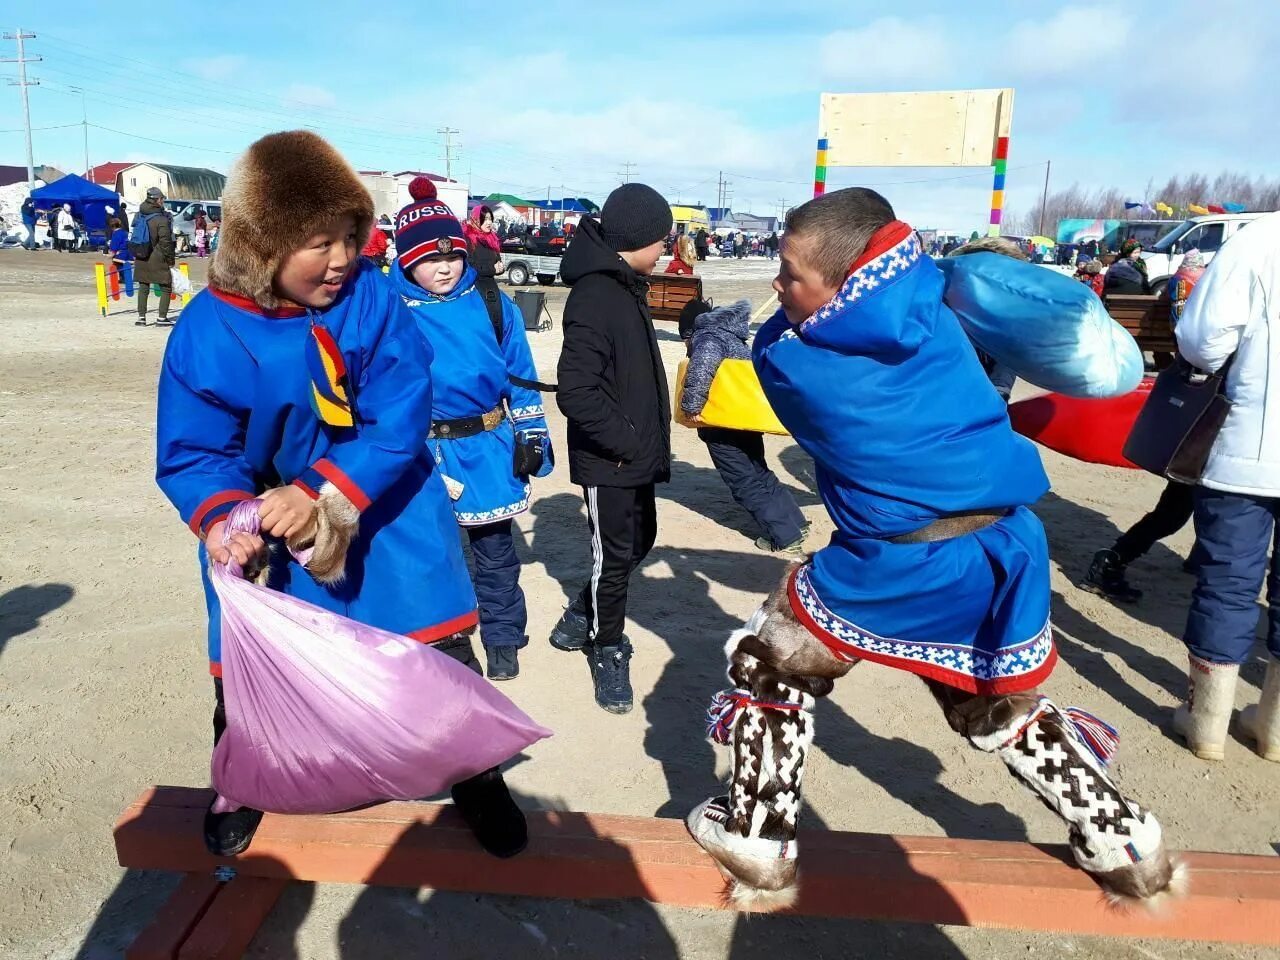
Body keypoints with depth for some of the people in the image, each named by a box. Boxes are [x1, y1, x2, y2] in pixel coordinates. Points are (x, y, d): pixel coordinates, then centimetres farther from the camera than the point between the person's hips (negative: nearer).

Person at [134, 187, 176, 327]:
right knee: (166, 288, 5)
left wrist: (136, 254, 22)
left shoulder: (139, 215, 6)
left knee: (143, 288, 13)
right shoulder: (161, 220, -16)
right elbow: (166, 242, -16)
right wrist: (171, 259, -7)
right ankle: (161, 318, 2)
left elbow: (134, 236, 14)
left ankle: (141, 317, 14)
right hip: (157, 260, -7)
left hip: (141, 259, 7)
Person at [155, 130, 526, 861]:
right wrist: (224, 519, -34)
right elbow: (192, 454, -14)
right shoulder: (208, 331, -19)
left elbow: (402, 416, -22)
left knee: (443, 650, 5)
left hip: (386, 504, 0)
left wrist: (323, 495, -31)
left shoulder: (371, 295, -19)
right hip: (270, 525, 1)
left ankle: (477, 777, 29)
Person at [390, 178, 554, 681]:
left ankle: (502, 638, 32)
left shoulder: (494, 308, -3)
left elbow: (521, 378, 3)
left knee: (495, 550, 14)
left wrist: (531, 435, 3)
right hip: (420, 454, -1)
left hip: (488, 451, 1)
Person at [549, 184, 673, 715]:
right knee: (615, 555, 4)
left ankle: (580, 618, 37)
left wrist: (647, 436, 14)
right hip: (609, 459, -9)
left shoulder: (624, 286, 9)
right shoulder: (595, 296, -22)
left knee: (639, 542, 19)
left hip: (637, 452, 9)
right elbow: (577, 391, -28)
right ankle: (608, 651, 23)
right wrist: (622, 440, -18)